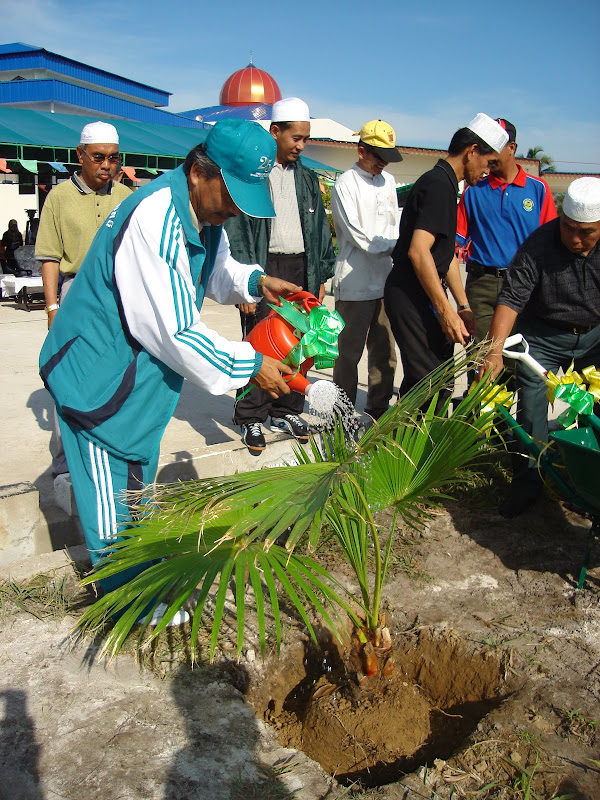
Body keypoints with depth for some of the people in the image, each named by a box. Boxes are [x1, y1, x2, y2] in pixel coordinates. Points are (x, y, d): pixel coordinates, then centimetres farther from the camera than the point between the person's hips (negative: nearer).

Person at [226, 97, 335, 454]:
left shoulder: (306, 178, 15)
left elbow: (319, 227, 19)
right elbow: (236, 228, -8)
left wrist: (321, 275, 12)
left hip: (300, 269, 6)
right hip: (264, 268, -5)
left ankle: (287, 410, 23)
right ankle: (252, 419, 8)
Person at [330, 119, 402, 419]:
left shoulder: (388, 181, 15)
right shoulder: (345, 185, -6)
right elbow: (360, 237, -12)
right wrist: (398, 244, -7)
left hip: (385, 281, 7)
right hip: (355, 284, -7)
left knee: (385, 351, 11)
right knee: (349, 353, 0)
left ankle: (378, 411, 23)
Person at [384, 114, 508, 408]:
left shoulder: (444, 184, 20)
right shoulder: (439, 185, -14)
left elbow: (446, 254, 24)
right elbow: (418, 251, -25)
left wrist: (463, 306, 22)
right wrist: (446, 311, -23)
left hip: (420, 295, 11)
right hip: (412, 297, -11)